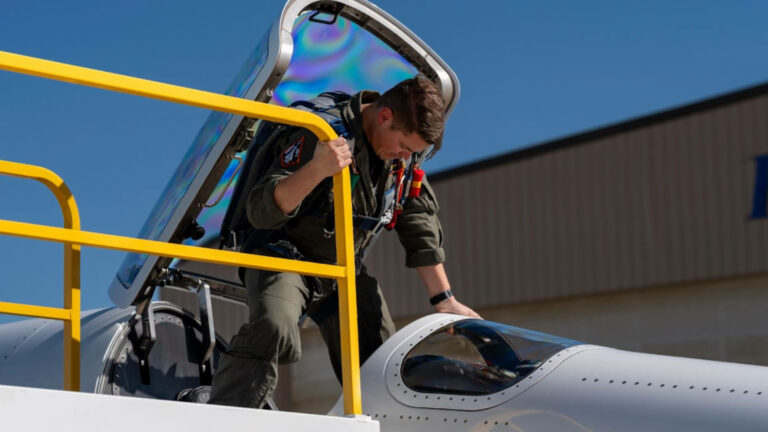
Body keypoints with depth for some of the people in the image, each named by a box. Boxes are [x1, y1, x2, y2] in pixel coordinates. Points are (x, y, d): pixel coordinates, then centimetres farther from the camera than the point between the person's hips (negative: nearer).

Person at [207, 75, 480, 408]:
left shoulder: (405, 154, -2)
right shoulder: (318, 136, -24)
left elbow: (420, 226, 8)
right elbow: (260, 211, -30)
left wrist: (444, 301, 7)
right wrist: (316, 170, -46)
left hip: (345, 269, 7)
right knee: (273, 330, -35)